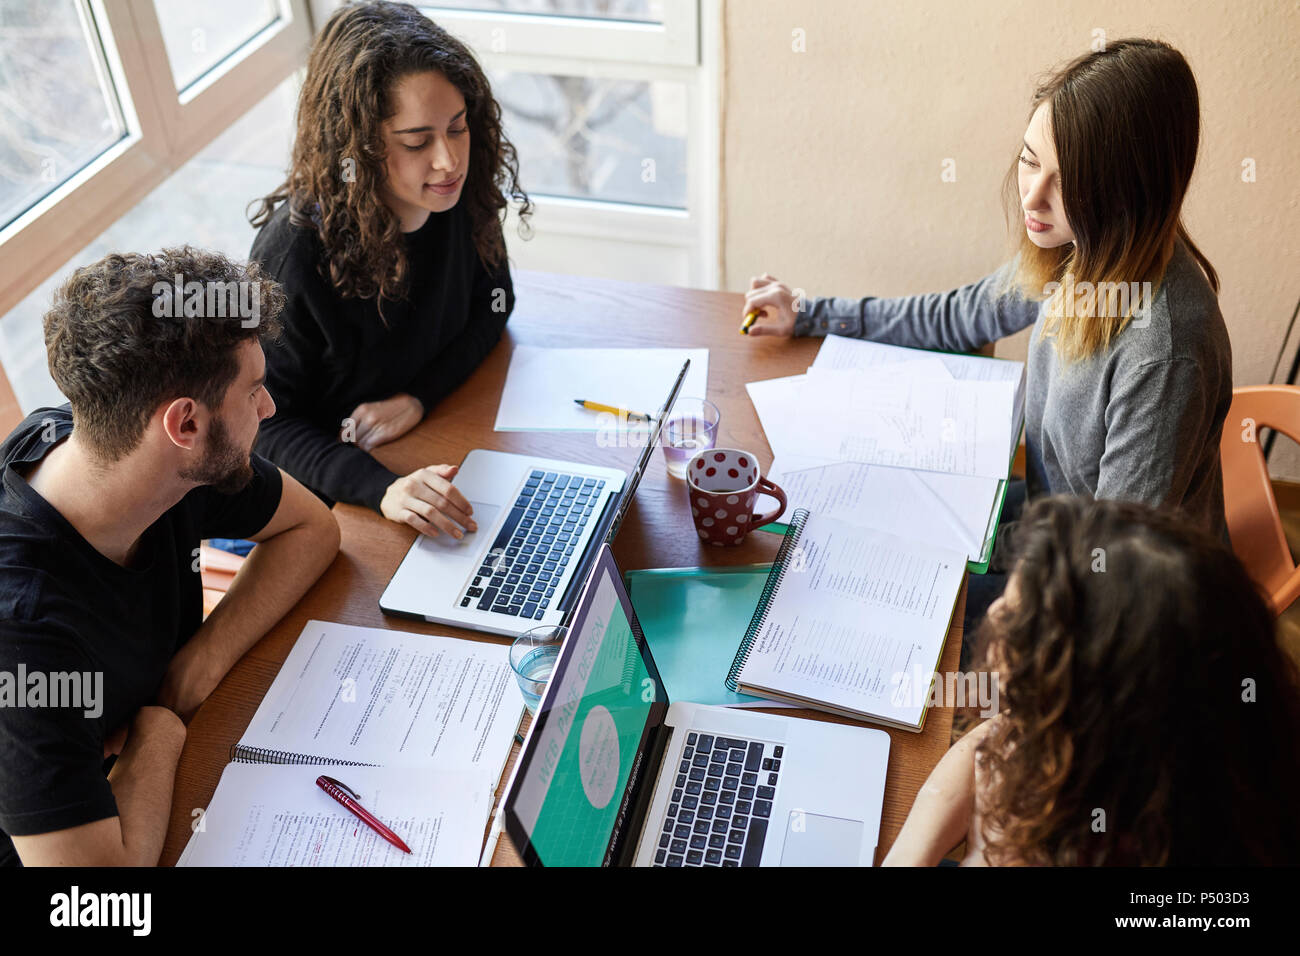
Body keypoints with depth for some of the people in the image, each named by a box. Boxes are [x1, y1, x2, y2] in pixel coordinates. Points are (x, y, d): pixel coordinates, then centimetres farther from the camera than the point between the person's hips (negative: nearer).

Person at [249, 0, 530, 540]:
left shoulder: (461, 194, -12)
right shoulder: (296, 253, -28)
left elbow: (490, 305, 5)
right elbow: (267, 421, -20)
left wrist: (417, 397, -13)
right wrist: (383, 489, -38)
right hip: (339, 489, -5)